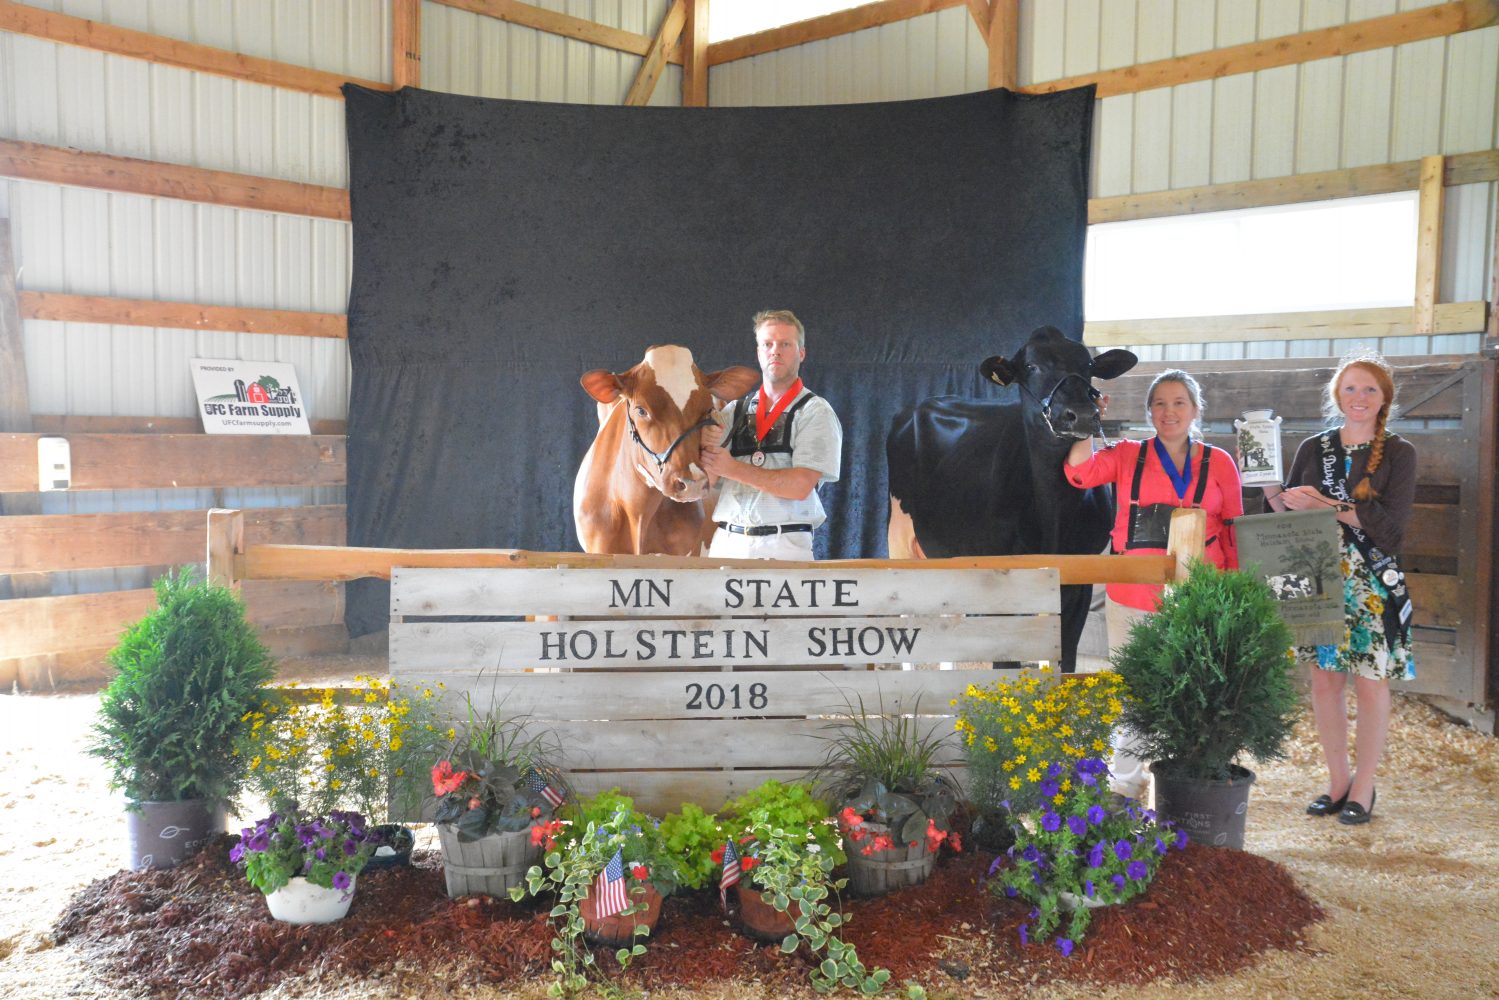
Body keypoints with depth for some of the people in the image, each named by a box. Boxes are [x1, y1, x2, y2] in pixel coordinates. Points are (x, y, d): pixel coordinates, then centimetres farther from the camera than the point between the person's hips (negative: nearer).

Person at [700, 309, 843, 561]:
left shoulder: (816, 412, 0)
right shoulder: (735, 411, 12)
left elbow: (801, 485, -11)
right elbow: (706, 478, 8)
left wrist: (734, 469, -11)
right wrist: (709, 450, -14)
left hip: (784, 546, -3)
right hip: (726, 541, 3)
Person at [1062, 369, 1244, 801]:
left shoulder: (1220, 463, 7)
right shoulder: (1128, 456, 6)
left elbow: (1234, 534, 9)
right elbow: (1080, 472, -10)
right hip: (1132, 599, 0)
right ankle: (1127, 783, 25)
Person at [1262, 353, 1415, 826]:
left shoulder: (1398, 453, 0)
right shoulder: (1313, 448, 8)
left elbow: (1390, 523, -12)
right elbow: (1289, 511, 9)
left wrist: (1326, 505, -17)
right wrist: (1271, 489, -10)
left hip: (1373, 585, -3)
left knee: (1370, 681, 3)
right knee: (1325, 679, 6)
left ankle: (1363, 786, 17)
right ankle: (1337, 781, 21)